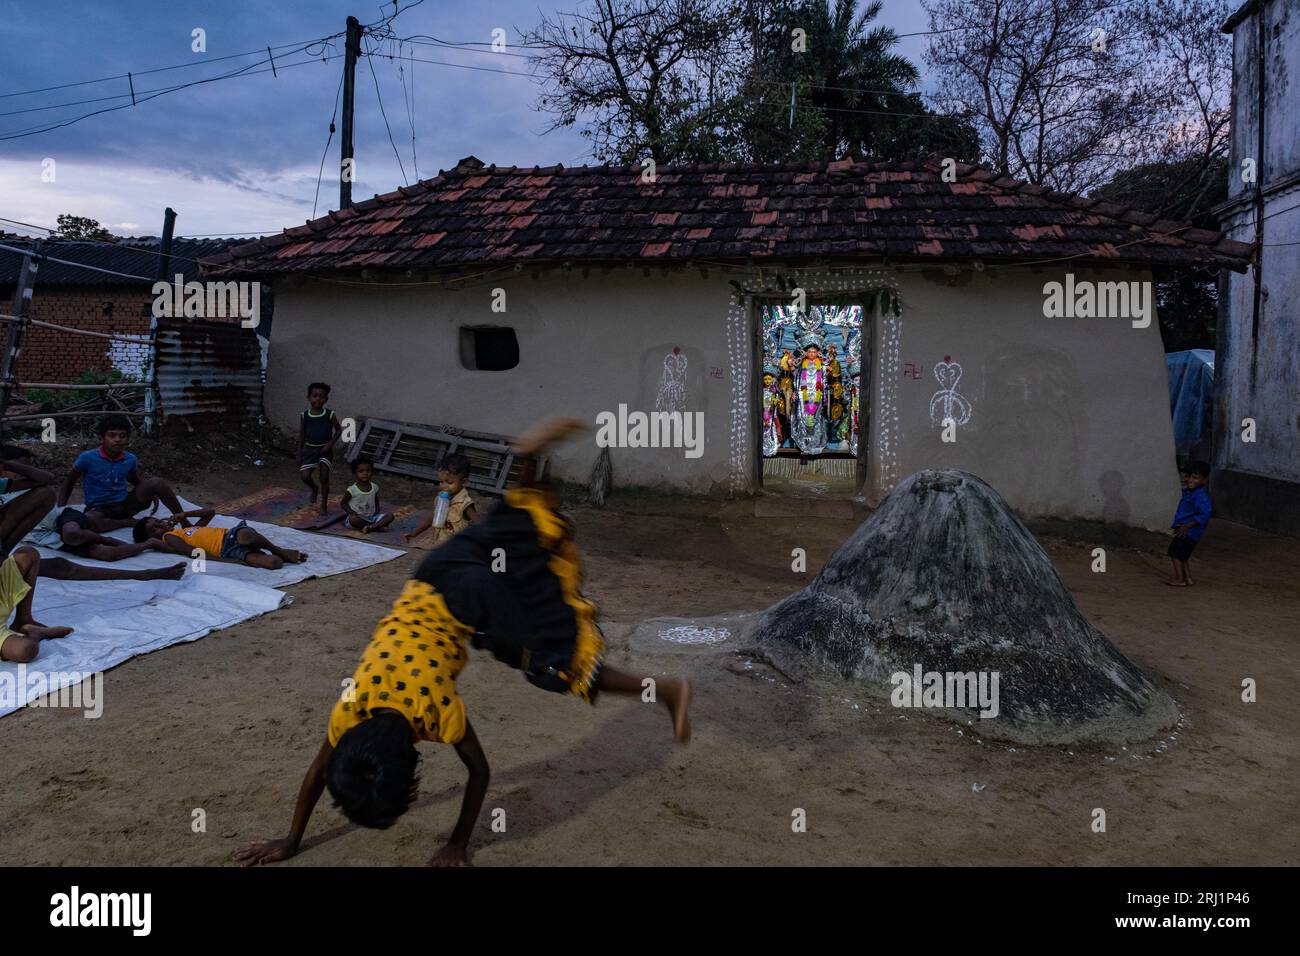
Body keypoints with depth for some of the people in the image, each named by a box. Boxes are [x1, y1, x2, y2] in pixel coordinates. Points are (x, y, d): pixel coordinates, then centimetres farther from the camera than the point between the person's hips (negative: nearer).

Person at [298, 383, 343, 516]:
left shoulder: (329, 414, -9)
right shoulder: (305, 415, -3)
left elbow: (338, 430, -1)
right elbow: (301, 435, 4)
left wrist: (330, 444, -14)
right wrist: (299, 455, 4)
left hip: (325, 449, -2)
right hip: (310, 448, 2)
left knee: (324, 476, -8)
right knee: (305, 476, -6)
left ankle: (324, 505, 7)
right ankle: (315, 489, 29)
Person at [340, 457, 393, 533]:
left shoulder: (375, 487, 3)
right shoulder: (352, 490, -11)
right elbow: (342, 503, -3)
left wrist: (377, 511, 1)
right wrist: (353, 513, -16)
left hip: (372, 516, 4)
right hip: (359, 518, -4)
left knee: (390, 516, -17)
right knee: (353, 519, -40)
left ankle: (370, 527, -33)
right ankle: (378, 526, -28)